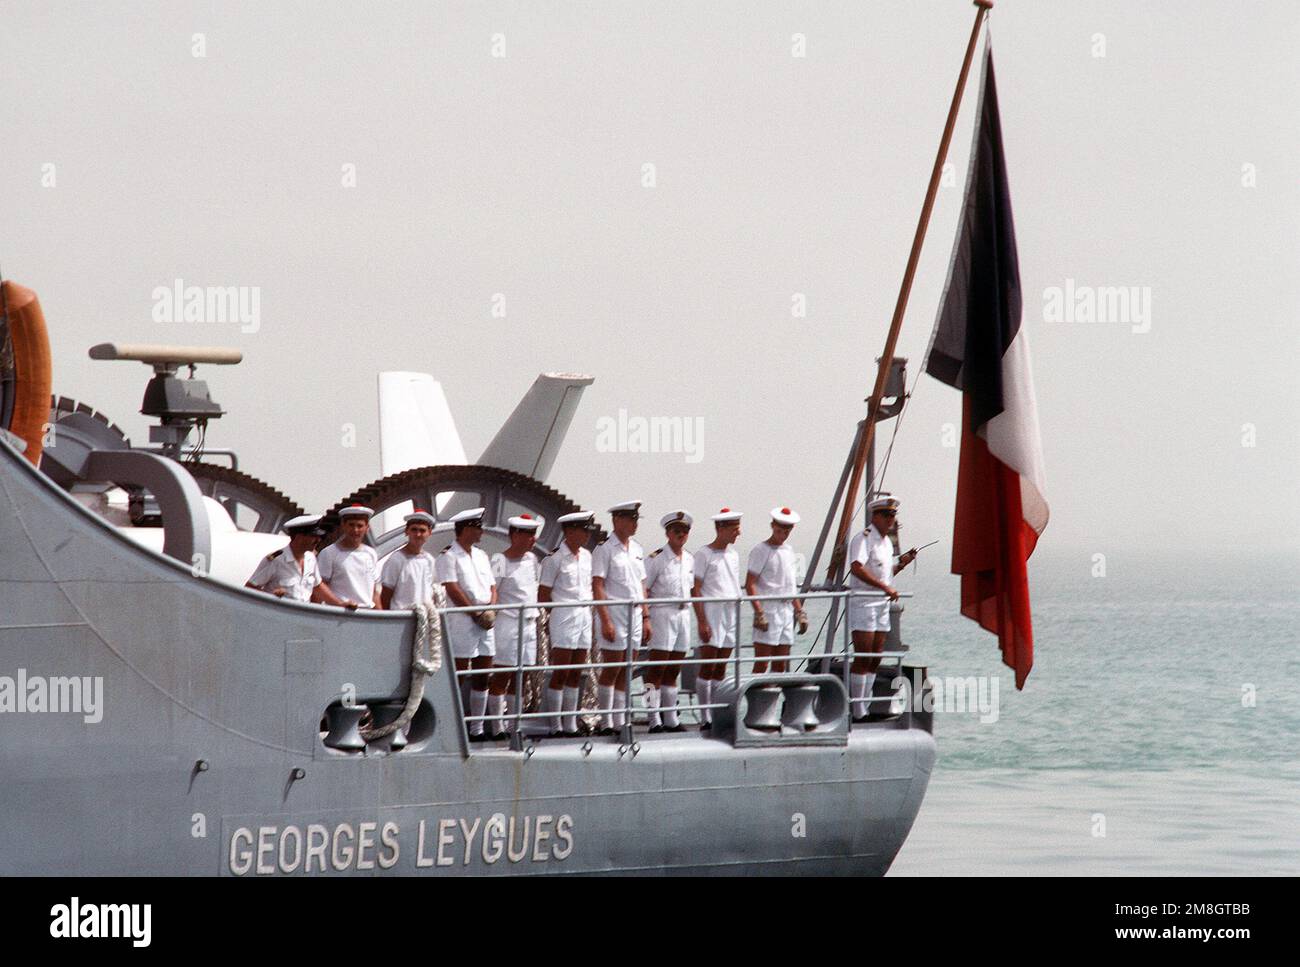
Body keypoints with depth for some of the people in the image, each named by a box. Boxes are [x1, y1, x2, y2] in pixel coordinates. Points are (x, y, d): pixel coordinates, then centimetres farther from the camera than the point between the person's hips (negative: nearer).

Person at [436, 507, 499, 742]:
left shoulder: (481, 555, 17)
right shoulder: (448, 556, -6)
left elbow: (492, 588, 16)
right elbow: (453, 590, -14)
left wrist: (490, 610, -3)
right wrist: (477, 613, -13)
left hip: (485, 624, 7)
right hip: (461, 623, -7)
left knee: (482, 678, 7)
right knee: (458, 679, -7)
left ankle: (477, 730, 13)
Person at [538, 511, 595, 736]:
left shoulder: (586, 556, 12)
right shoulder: (555, 559, -8)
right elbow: (543, 595, -6)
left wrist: (590, 610, 13)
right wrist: (556, 614, -3)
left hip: (584, 616, 7)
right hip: (564, 617, -7)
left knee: (576, 674, 7)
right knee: (561, 673, -6)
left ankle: (570, 724, 10)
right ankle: (555, 725, -4)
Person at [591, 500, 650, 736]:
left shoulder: (637, 549, 14)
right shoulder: (604, 549, -7)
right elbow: (597, 587, -12)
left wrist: (645, 618, 14)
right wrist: (605, 621, -18)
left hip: (635, 615, 6)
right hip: (614, 612, -6)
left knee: (625, 672, 7)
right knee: (611, 670, -5)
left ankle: (620, 721, 10)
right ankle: (606, 722, 0)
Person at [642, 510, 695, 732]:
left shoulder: (689, 560, 14)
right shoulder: (657, 559, -7)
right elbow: (643, 590, -10)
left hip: (683, 613, 7)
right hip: (663, 613, -7)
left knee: (673, 671, 10)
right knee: (657, 670, -8)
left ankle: (671, 719, 13)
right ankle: (654, 720, -10)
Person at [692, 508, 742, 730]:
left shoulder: (733, 555, 15)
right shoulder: (704, 554, -6)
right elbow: (695, 590, -10)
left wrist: (737, 618, 18)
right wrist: (702, 622, -16)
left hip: (731, 612, 7)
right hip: (712, 611, -7)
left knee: (721, 669, 6)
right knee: (708, 668, -8)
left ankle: (716, 717, 8)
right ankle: (705, 719, -7)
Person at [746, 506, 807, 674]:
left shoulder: (789, 550, 16)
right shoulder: (760, 551, -6)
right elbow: (750, 585, -12)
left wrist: (800, 612, 18)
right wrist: (759, 613, -20)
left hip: (787, 610, 7)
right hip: (768, 610, -7)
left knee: (780, 665, 7)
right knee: (761, 664, -10)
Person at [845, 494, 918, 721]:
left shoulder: (887, 542, 17)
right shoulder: (863, 538, -12)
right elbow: (857, 568, -29)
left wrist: (901, 564, 11)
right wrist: (885, 587, -32)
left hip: (882, 606, 9)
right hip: (863, 603, -9)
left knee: (875, 660, 8)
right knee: (862, 659, -11)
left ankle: (866, 710, 13)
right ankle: (858, 713, -10)